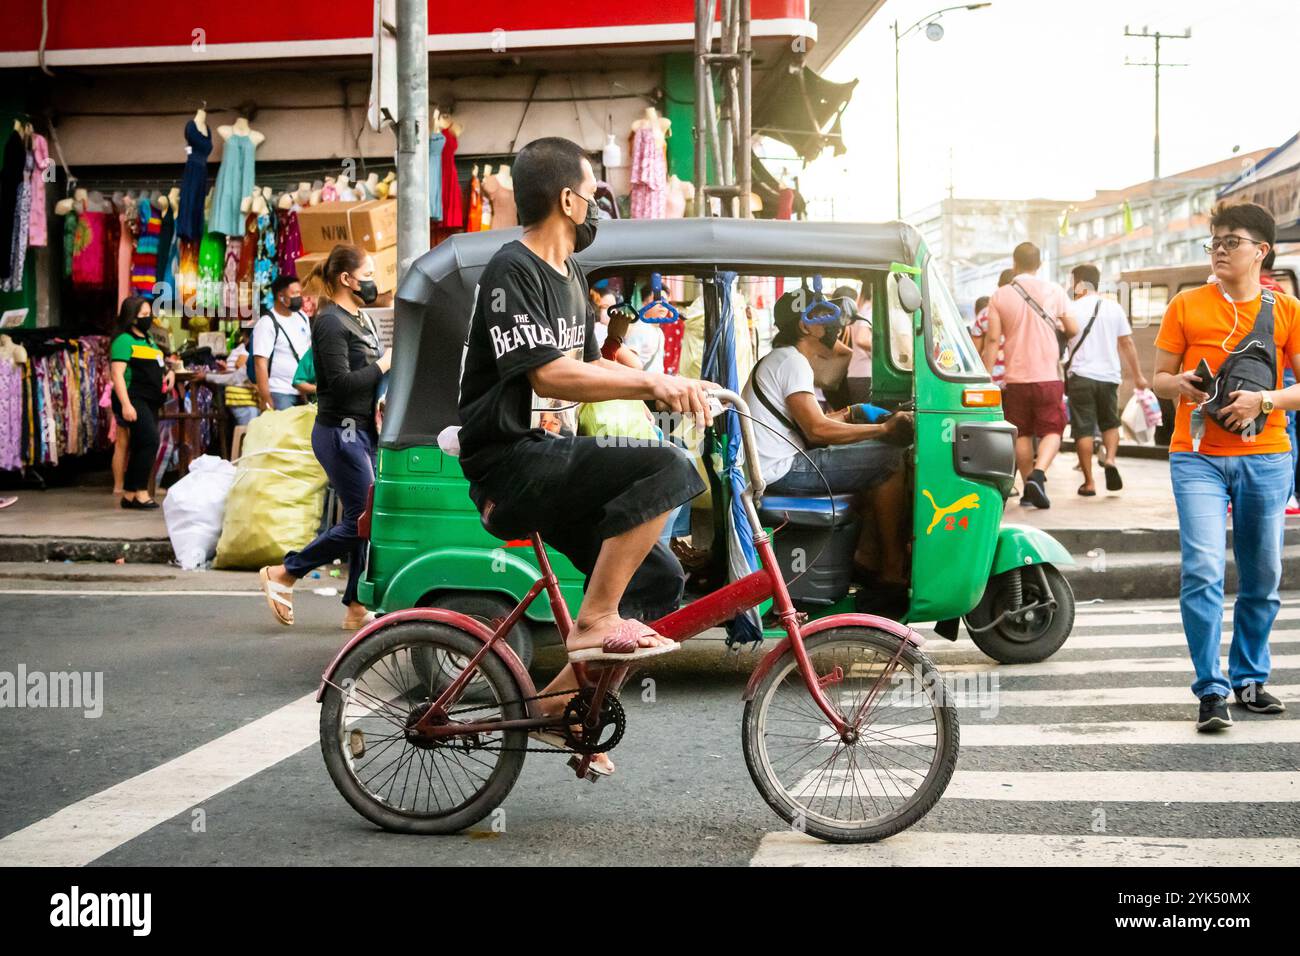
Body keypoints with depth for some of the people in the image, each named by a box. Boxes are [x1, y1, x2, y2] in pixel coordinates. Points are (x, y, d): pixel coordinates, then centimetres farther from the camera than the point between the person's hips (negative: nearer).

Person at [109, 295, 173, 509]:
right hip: (134, 399, -9)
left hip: (150, 401, 9)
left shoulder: (149, 341, 21)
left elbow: (157, 368, 35)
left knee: (140, 447, 8)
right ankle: (141, 492, -18)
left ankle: (129, 495, 14)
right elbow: (117, 373, -16)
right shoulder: (124, 340, -7)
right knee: (150, 440, -21)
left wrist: (169, 372, 11)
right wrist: (125, 404, -25)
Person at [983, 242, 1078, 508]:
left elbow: (993, 339, -5)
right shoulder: (1054, 291, 0)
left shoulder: (999, 296, -1)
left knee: (1022, 434, 11)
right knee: (1052, 430, 4)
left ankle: (1028, 487, 14)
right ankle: (1038, 473, -19)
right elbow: (1073, 329, 7)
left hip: (1015, 377, 1)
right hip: (1048, 376, -1)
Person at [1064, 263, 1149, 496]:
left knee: (1083, 430, 2)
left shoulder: (1071, 309, -3)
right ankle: (1110, 459, -4)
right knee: (1110, 423, 21)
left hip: (1080, 376, -3)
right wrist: (1138, 376, 15)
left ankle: (1089, 482, 2)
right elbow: (1127, 343, 8)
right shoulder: (1114, 308, 6)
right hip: (1109, 376, 3)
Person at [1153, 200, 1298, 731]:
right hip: (1198, 456, -1)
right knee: (1203, 570, -13)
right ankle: (1211, 691, -7)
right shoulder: (1186, 305, 5)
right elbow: (1159, 377, 9)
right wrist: (1182, 385, -13)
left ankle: (1249, 678, 26)